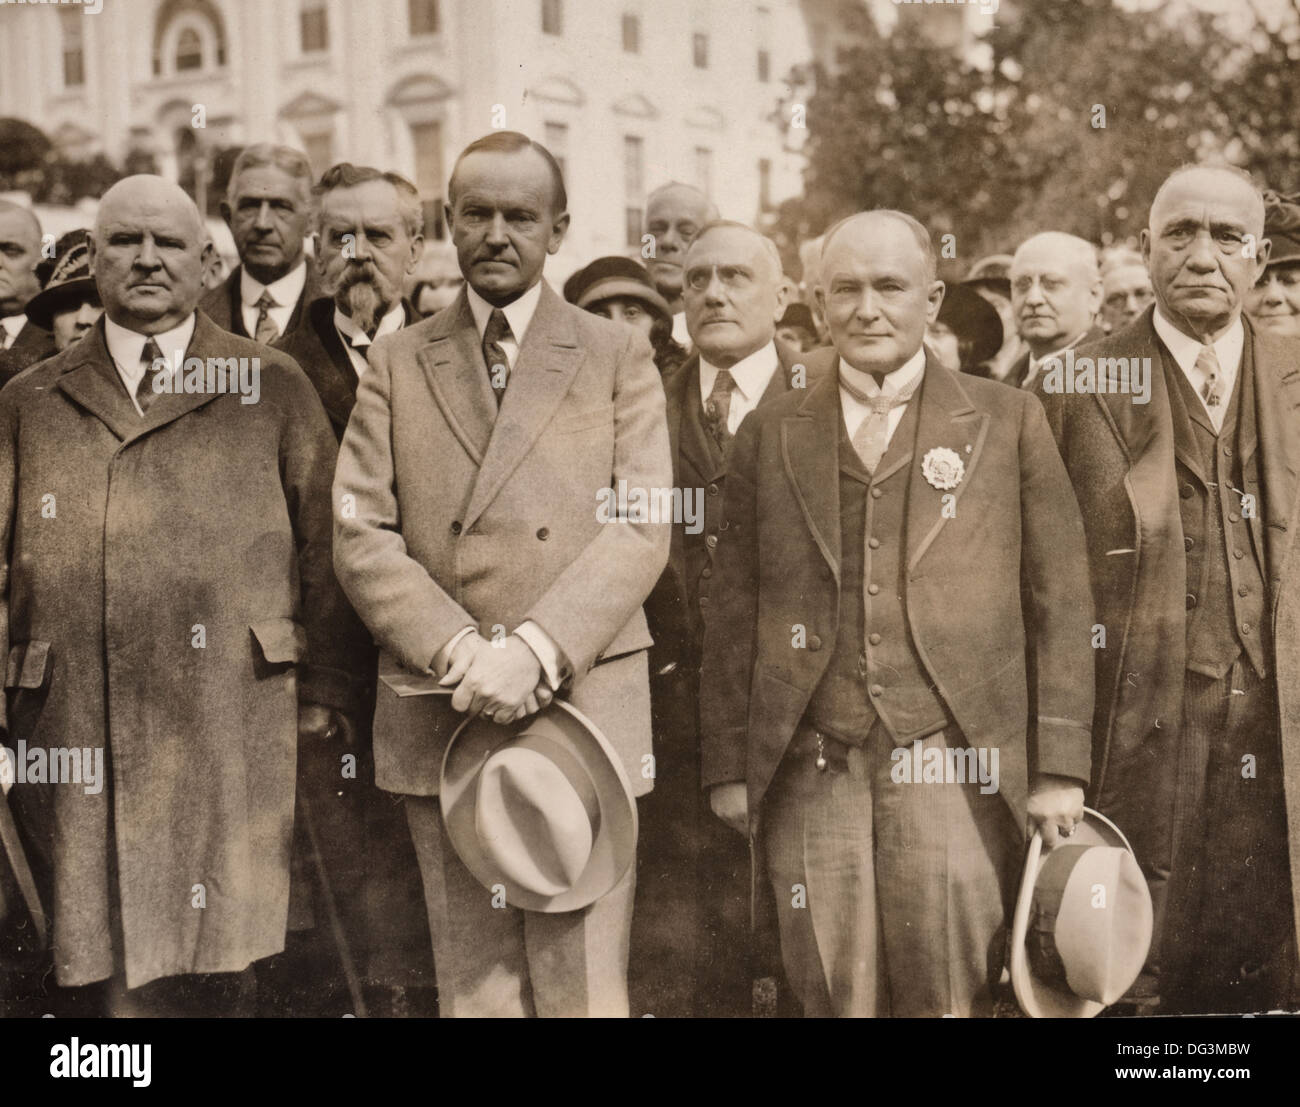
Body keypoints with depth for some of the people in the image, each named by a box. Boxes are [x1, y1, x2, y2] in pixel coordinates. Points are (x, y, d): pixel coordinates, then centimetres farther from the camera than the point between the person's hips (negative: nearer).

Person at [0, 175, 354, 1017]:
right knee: (119, 969, 4)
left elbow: (324, 543, 7)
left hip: (229, 724, -1)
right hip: (79, 726, 2)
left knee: (217, 965, -1)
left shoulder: (275, 388, 10)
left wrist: (323, 688, 1)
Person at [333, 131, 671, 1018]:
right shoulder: (398, 364, 12)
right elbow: (360, 536, 2)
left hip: (585, 708, -1)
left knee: (584, 986, 0)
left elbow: (641, 531, -3)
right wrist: (459, 651, -12)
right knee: (475, 989, 7)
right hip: (438, 717, 2)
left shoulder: (619, 359, 8)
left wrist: (534, 650, -17)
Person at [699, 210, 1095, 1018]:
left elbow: (1060, 598, 4)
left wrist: (1061, 767, -1)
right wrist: (728, 765, 6)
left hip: (958, 765, -1)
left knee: (952, 997, -2)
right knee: (833, 997, 3)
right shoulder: (770, 436, 11)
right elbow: (734, 612, 11)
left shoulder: (1008, 420, 7)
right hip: (813, 771, 2)